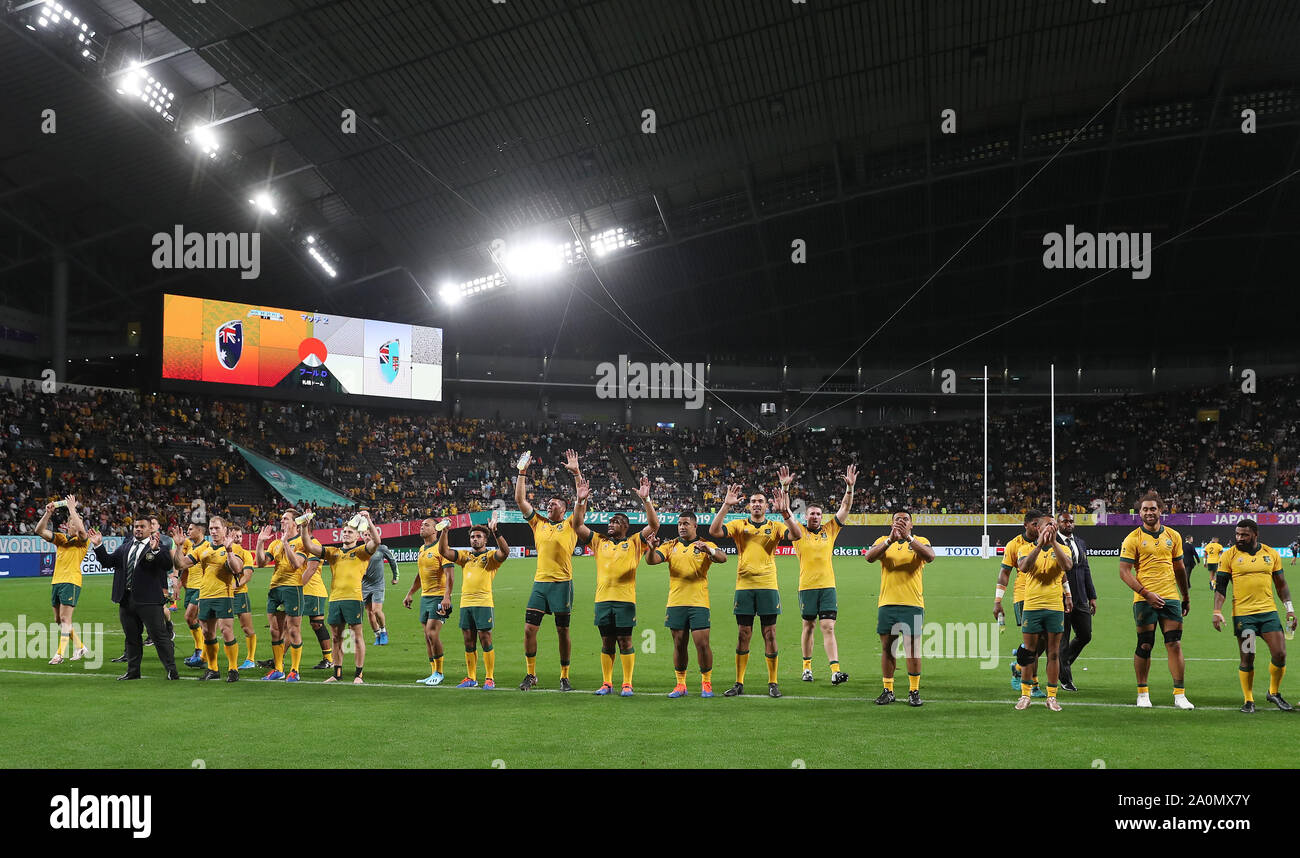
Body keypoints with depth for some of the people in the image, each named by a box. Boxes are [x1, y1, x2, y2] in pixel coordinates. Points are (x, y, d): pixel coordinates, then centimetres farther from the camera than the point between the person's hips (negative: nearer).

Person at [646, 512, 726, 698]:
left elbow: (722, 558, -13)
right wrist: (652, 549, -21)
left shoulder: (706, 546, 4)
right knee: (679, 644, 6)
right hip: (675, 603, 3)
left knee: (702, 643, -6)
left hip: (698, 603, -3)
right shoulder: (671, 546, 13)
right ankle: (681, 685, 14)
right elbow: (651, 560, 1)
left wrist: (707, 550, -32)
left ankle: (706, 683, 7)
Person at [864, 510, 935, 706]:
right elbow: (869, 557, -11)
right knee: (887, 647, 6)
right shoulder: (883, 541, 9)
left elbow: (930, 557, -16)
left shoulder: (920, 541, 5)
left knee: (913, 648, -1)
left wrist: (908, 537, -25)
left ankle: (914, 691, 8)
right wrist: (891, 540, -25)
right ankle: (888, 690, 15)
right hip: (887, 603, 2)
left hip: (912, 603, -2)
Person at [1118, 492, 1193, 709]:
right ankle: (1142, 693, 13)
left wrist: (1186, 598, 21)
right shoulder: (1133, 539, -2)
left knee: (1175, 645, -2)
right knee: (1144, 646, 1)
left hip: (1171, 597, 3)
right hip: (1144, 600, -3)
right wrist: (1146, 593, -16)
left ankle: (1179, 695, 2)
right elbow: (1124, 572, -6)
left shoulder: (1173, 536, 11)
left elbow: (1179, 568, 20)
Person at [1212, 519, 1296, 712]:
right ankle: (1248, 700, 13)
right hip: (1242, 614, -2)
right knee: (1247, 659, -2)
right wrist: (1217, 611, -8)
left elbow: (1281, 584, 16)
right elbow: (1220, 586, 2)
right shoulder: (1230, 555, 1)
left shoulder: (1272, 554, 9)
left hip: (1268, 611, 2)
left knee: (1280, 654, -4)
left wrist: (1289, 608, 7)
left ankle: (1274, 693, 19)